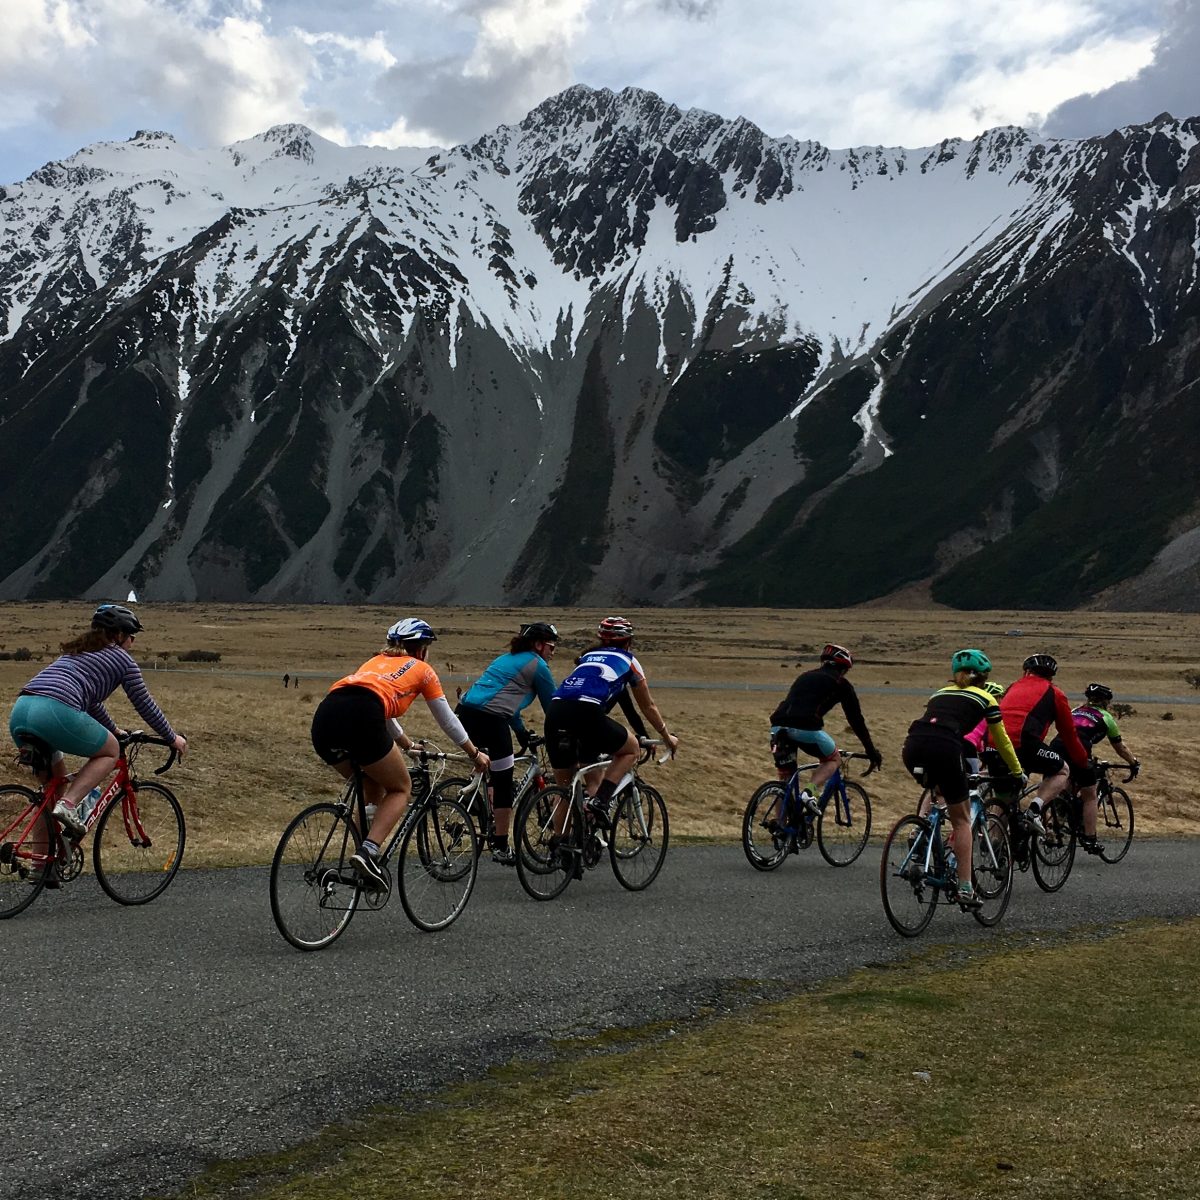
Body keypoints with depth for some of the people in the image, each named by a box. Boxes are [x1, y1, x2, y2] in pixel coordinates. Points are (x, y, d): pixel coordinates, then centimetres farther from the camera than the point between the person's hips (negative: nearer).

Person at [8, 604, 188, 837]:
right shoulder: (121, 658, 14)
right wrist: (173, 738, 32)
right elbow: (145, 706, 19)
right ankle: (68, 804, -5)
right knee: (110, 752, 17)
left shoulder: (78, 651, 34)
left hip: (19, 712, 7)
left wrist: (113, 730, 61)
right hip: (56, 713, -7)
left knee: (56, 780, 25)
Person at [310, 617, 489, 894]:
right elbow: (448, 720, 32)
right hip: (360, 720, -6)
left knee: (372, 790, 26)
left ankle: (363, 854, 17)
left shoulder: (376, 662, 37)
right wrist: (475, 754, 46)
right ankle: (368, 852, -7)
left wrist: (408, 744, 66)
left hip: (323, 718, 6)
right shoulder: (421, 669, 24)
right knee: (400, 789, 14)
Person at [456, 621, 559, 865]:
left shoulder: (506, 659, 27)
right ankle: (501, 849, 6)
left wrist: (522, 732, 39)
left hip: (466, 711, 8)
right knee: (503, 784, 1)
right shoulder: (537, 665, 4)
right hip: (490, 717, -8)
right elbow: (551, 706, 9)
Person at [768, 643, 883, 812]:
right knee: (834, 760, 20)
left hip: (778, 727, 5)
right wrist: (872, 752, 27)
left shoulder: (805, 676, 33)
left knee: (785, 778, 21)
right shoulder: (841, 684, 17)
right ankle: (809, 793, -3)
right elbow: (856, 719, 19)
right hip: (806, 728, -5)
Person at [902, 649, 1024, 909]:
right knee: (961, 819, 12)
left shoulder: (940, 693, 34)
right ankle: (965, 889, 8)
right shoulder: (985, 698, 23)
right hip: (944, 748, -4)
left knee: (934, 790, 36)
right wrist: (1018, 772, 47)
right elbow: (1001, 741, 31)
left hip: (912, 746, 4)